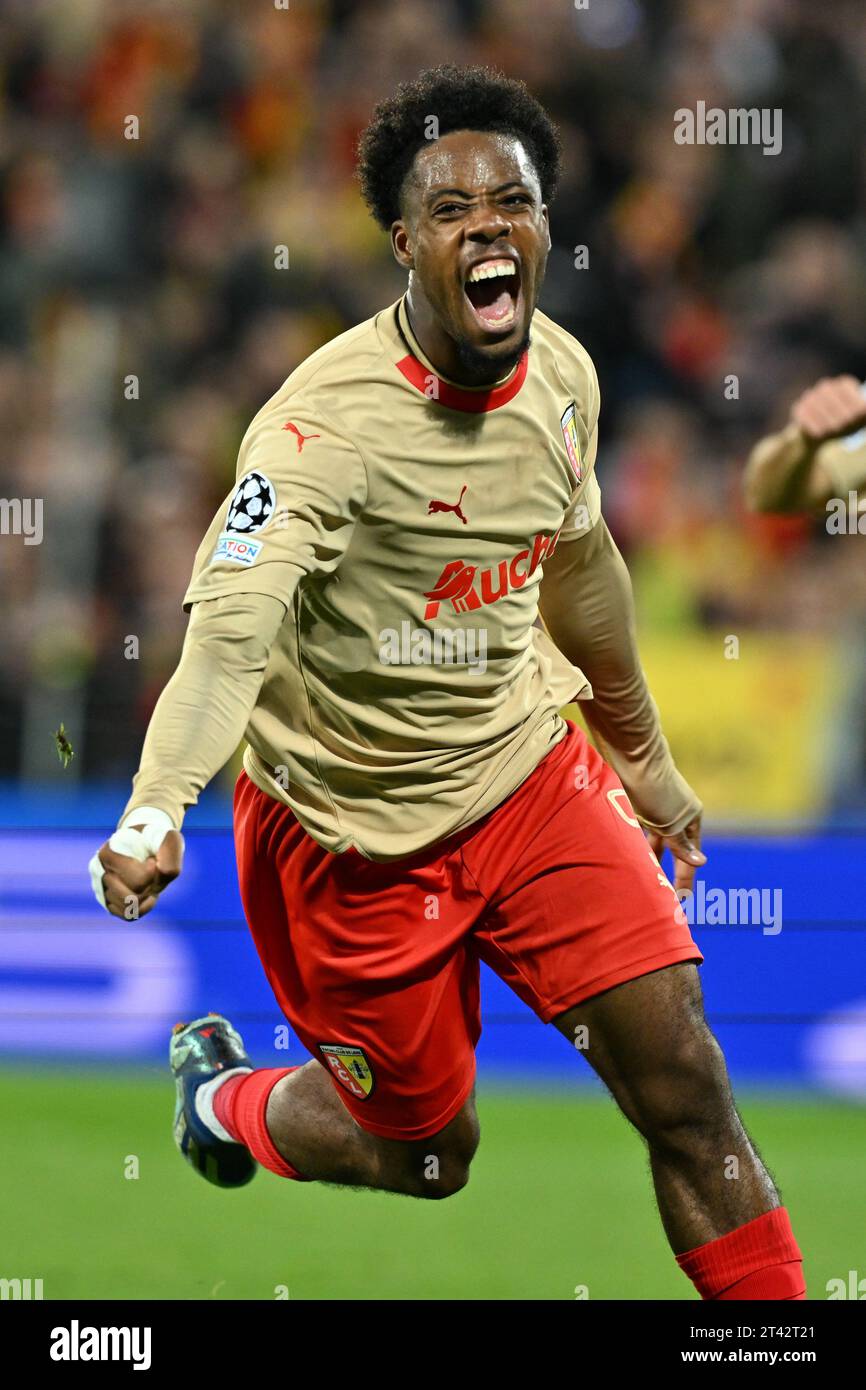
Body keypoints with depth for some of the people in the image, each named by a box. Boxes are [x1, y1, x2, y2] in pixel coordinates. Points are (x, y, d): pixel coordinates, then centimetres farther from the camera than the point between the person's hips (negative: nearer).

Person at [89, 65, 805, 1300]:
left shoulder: (563, 374, -5)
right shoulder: (328, 418, -28)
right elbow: (230, 628, -41)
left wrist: (646, 761, 26)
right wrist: (155, 812, -58)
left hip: (530, 779, 5)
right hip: (355, 834, -5)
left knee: (687, 1093, -7)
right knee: (430, 1152, 11)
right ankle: (224, 1099, 42)